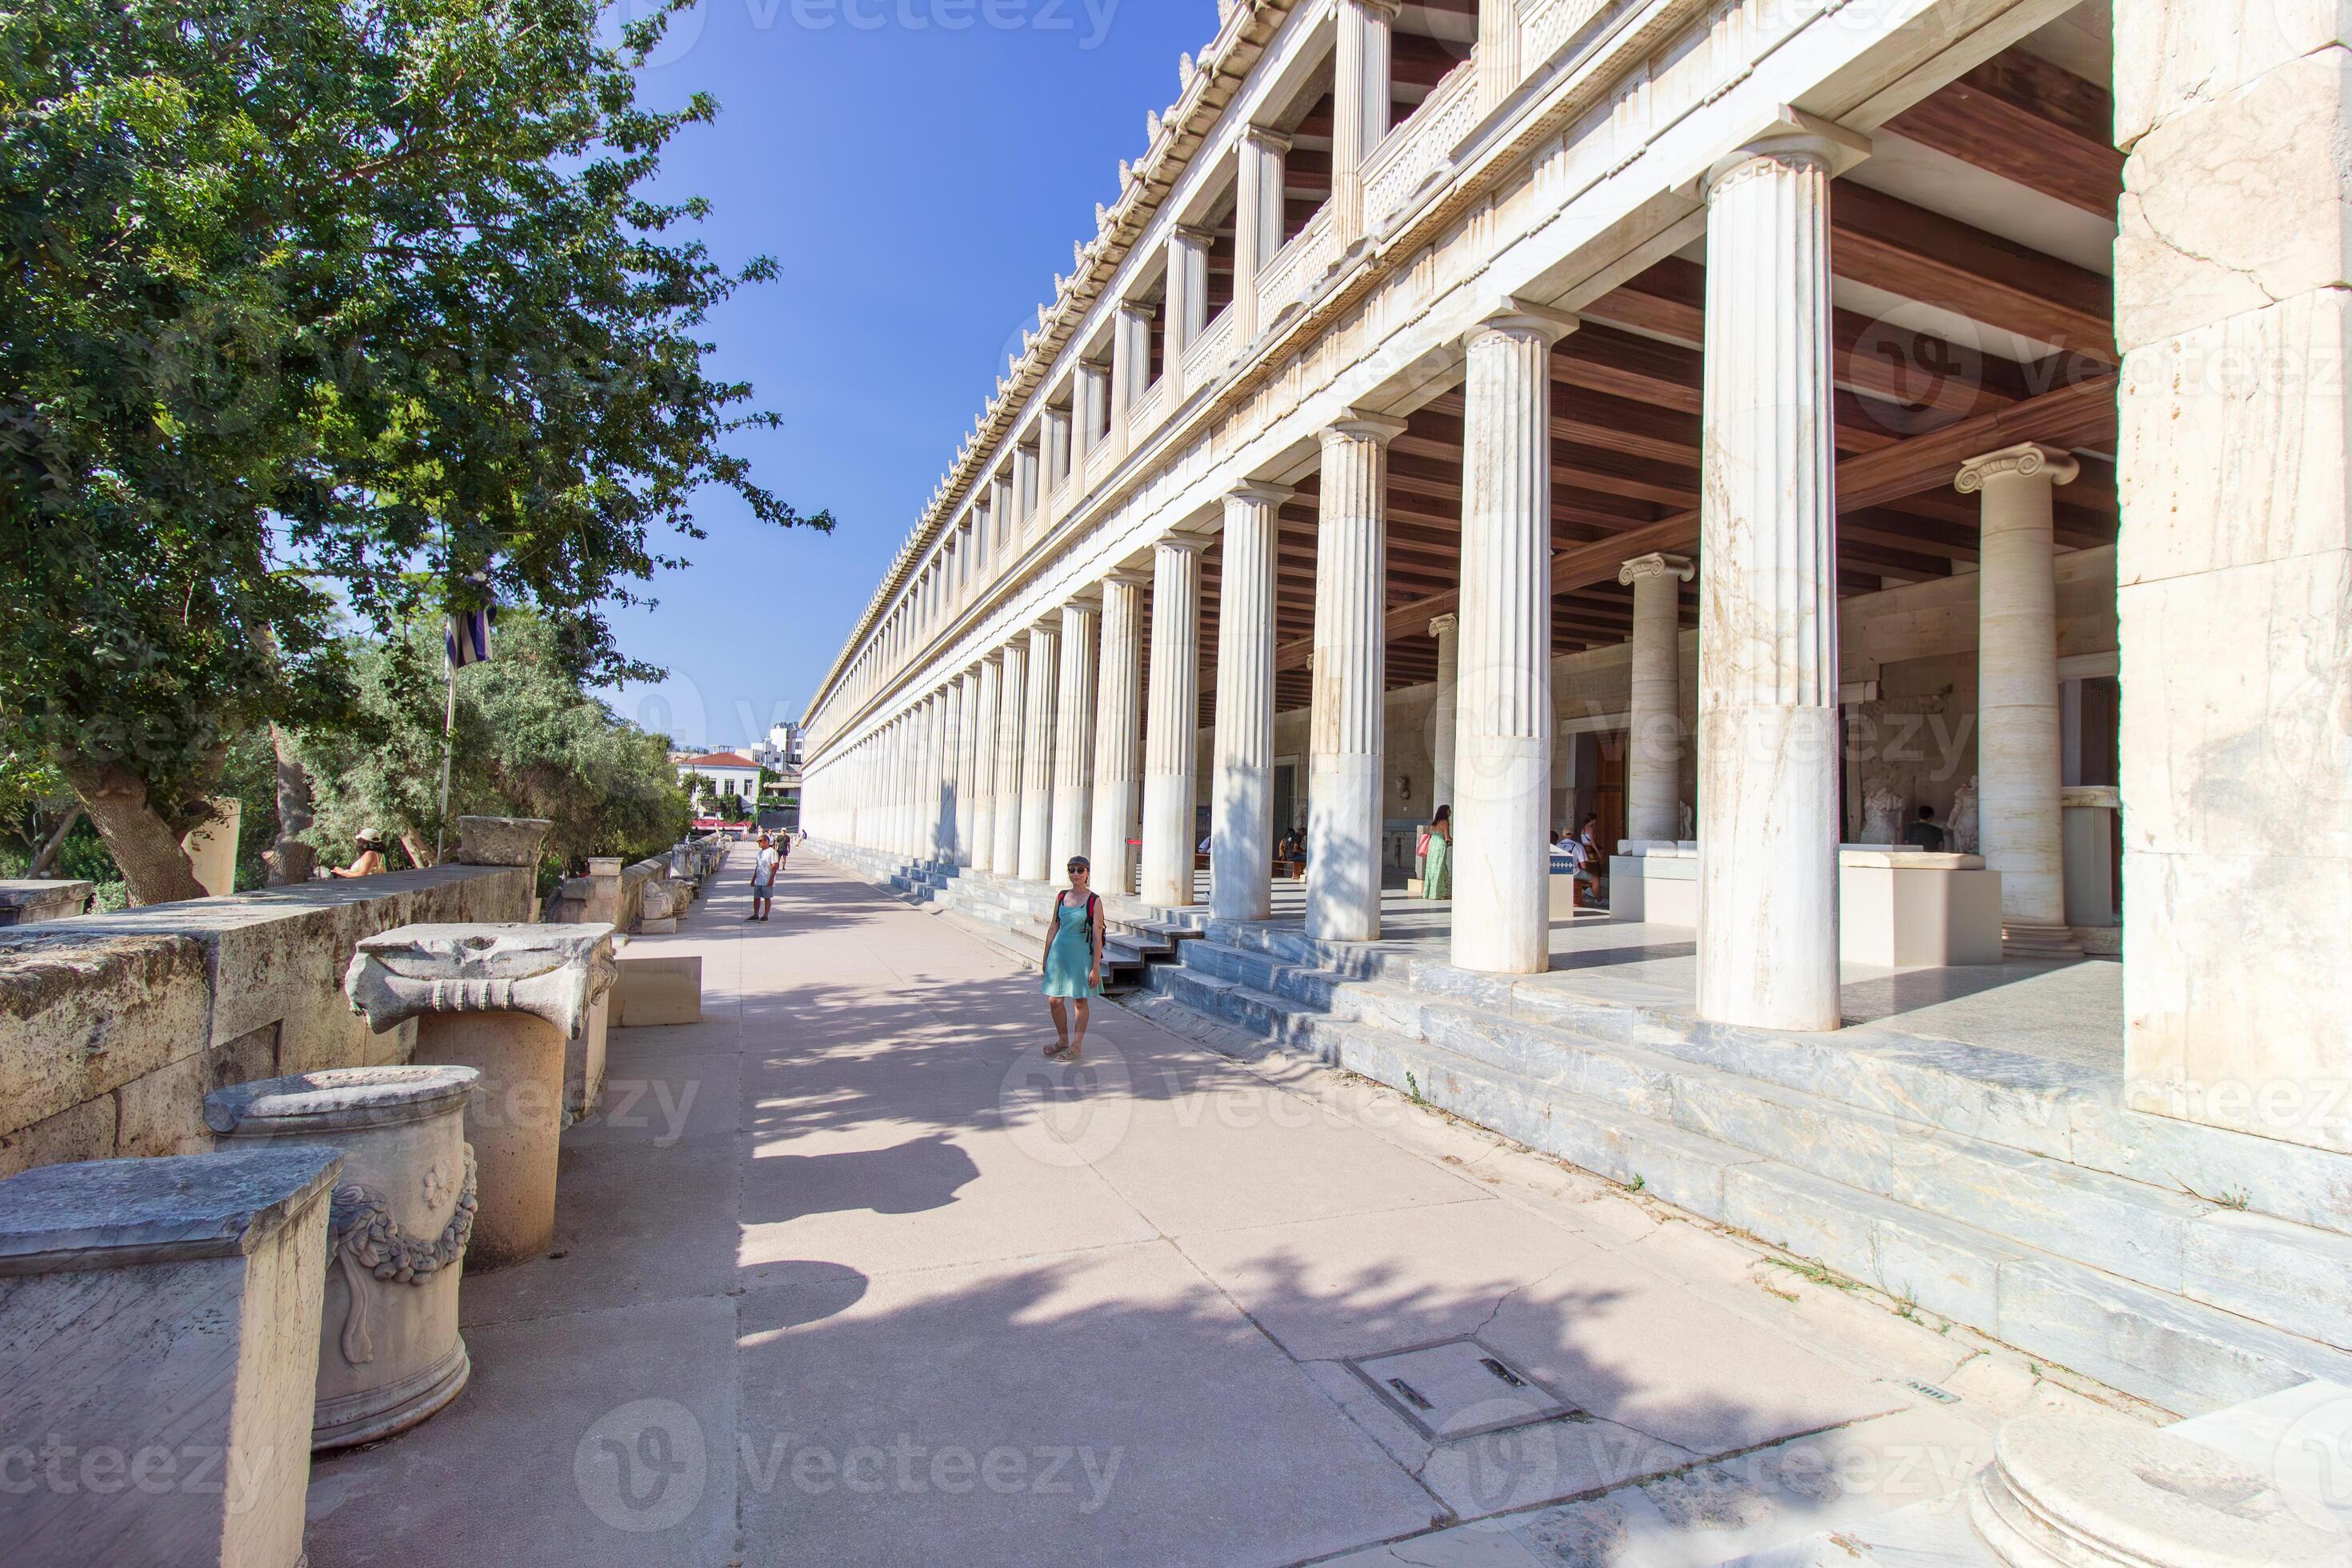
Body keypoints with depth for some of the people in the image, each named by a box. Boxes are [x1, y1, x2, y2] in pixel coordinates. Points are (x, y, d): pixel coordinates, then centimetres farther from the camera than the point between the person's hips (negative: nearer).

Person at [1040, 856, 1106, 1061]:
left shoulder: (1094, 901, -8)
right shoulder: (1061, 896, 7)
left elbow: (1097, 936, -9)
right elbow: (1053, 927, 13)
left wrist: (1096, 967, -12)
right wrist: (1046, 957, 12)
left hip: (1081, 953, -5)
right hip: (1059, 951, 5)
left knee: (1079, 1000, 5)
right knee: (1054, 1001, 8)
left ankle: (1076, 1046, 17)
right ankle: (1063, 1040, 28)